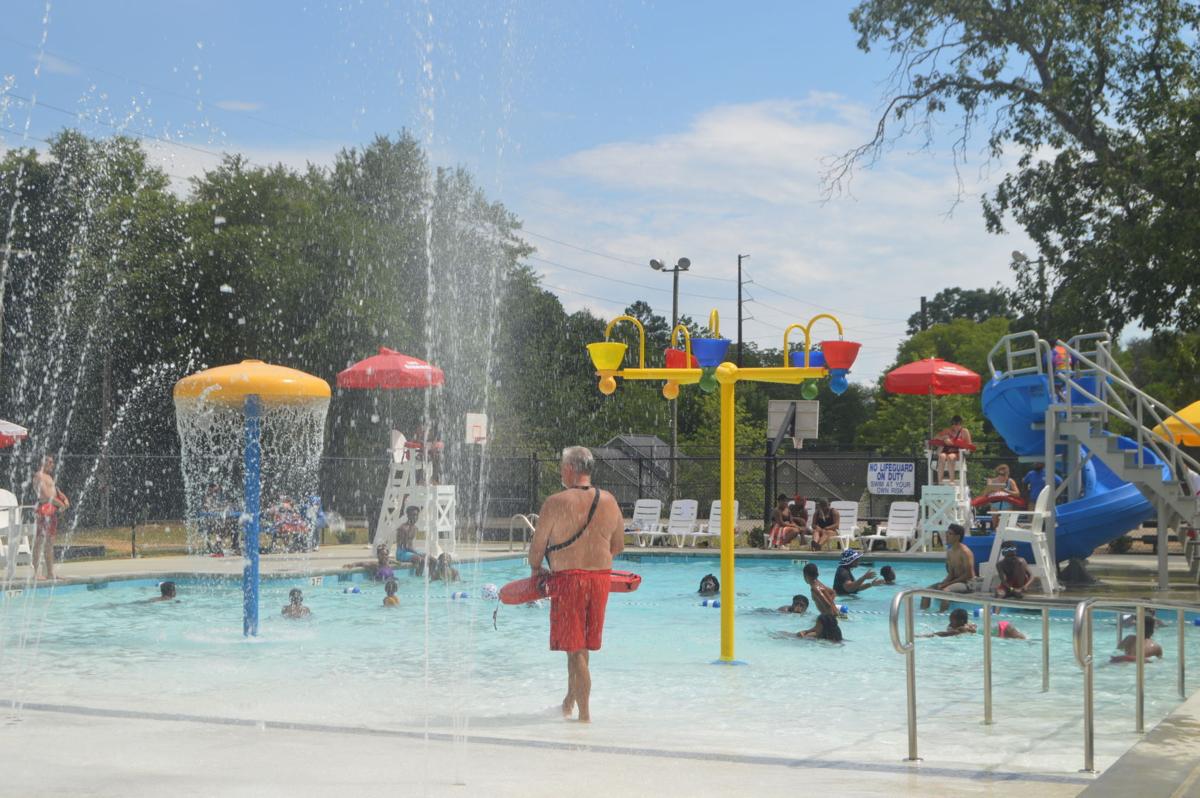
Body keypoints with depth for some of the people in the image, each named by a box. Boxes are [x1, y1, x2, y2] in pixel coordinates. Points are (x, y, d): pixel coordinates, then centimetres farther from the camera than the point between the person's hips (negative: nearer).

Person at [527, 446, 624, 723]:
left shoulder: (556, 502, -11)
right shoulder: (609, 501, 5)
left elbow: (537, 545, -6)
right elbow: (618, 546, 12)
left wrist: (536, 569, 14)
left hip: (568, 578, -5)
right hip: (601, 577, 5)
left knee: (575, 649, 1)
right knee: (581, 646, 19)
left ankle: (584, 713, 2)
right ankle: (570, 702, 33)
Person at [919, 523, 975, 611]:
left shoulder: (965, 552, -16)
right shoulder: (949, 552, 10)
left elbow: (968, 575, -20)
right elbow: (951, 574, 11)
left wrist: (948, 583, -20)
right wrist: (944, 583, -10)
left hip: (967, 583, -9)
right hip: (955, 581, 9)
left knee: (945, 590, -34)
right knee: (928, 589, 1)